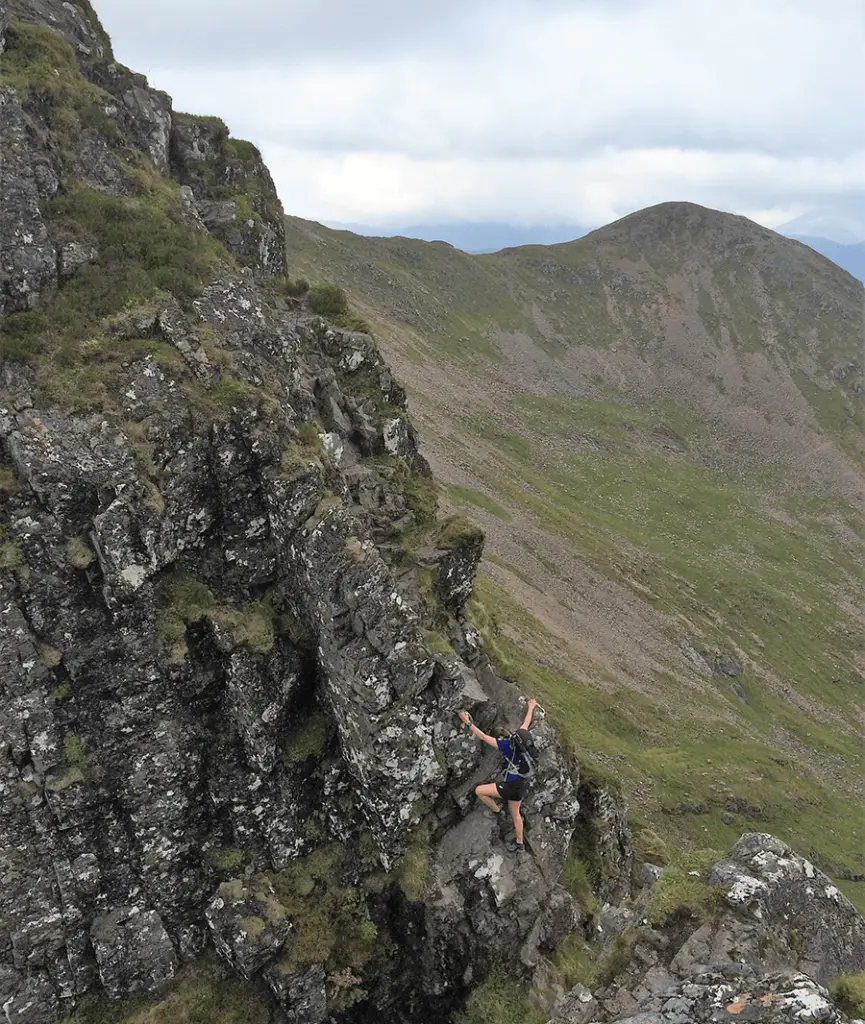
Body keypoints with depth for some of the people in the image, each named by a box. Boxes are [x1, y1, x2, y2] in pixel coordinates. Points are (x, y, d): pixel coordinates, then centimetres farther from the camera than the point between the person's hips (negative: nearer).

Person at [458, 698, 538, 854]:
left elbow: (483, 737, -22)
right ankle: (520, 844, 36)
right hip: (521, 784, 9)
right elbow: (526, 722, 15)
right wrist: (531, 708, 33)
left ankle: (497, 811, 19)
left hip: (511, 786, -8)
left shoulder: (509, 746, -23)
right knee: (515, 814, 25)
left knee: (479, 790, -1)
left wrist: (468, 722, -17)